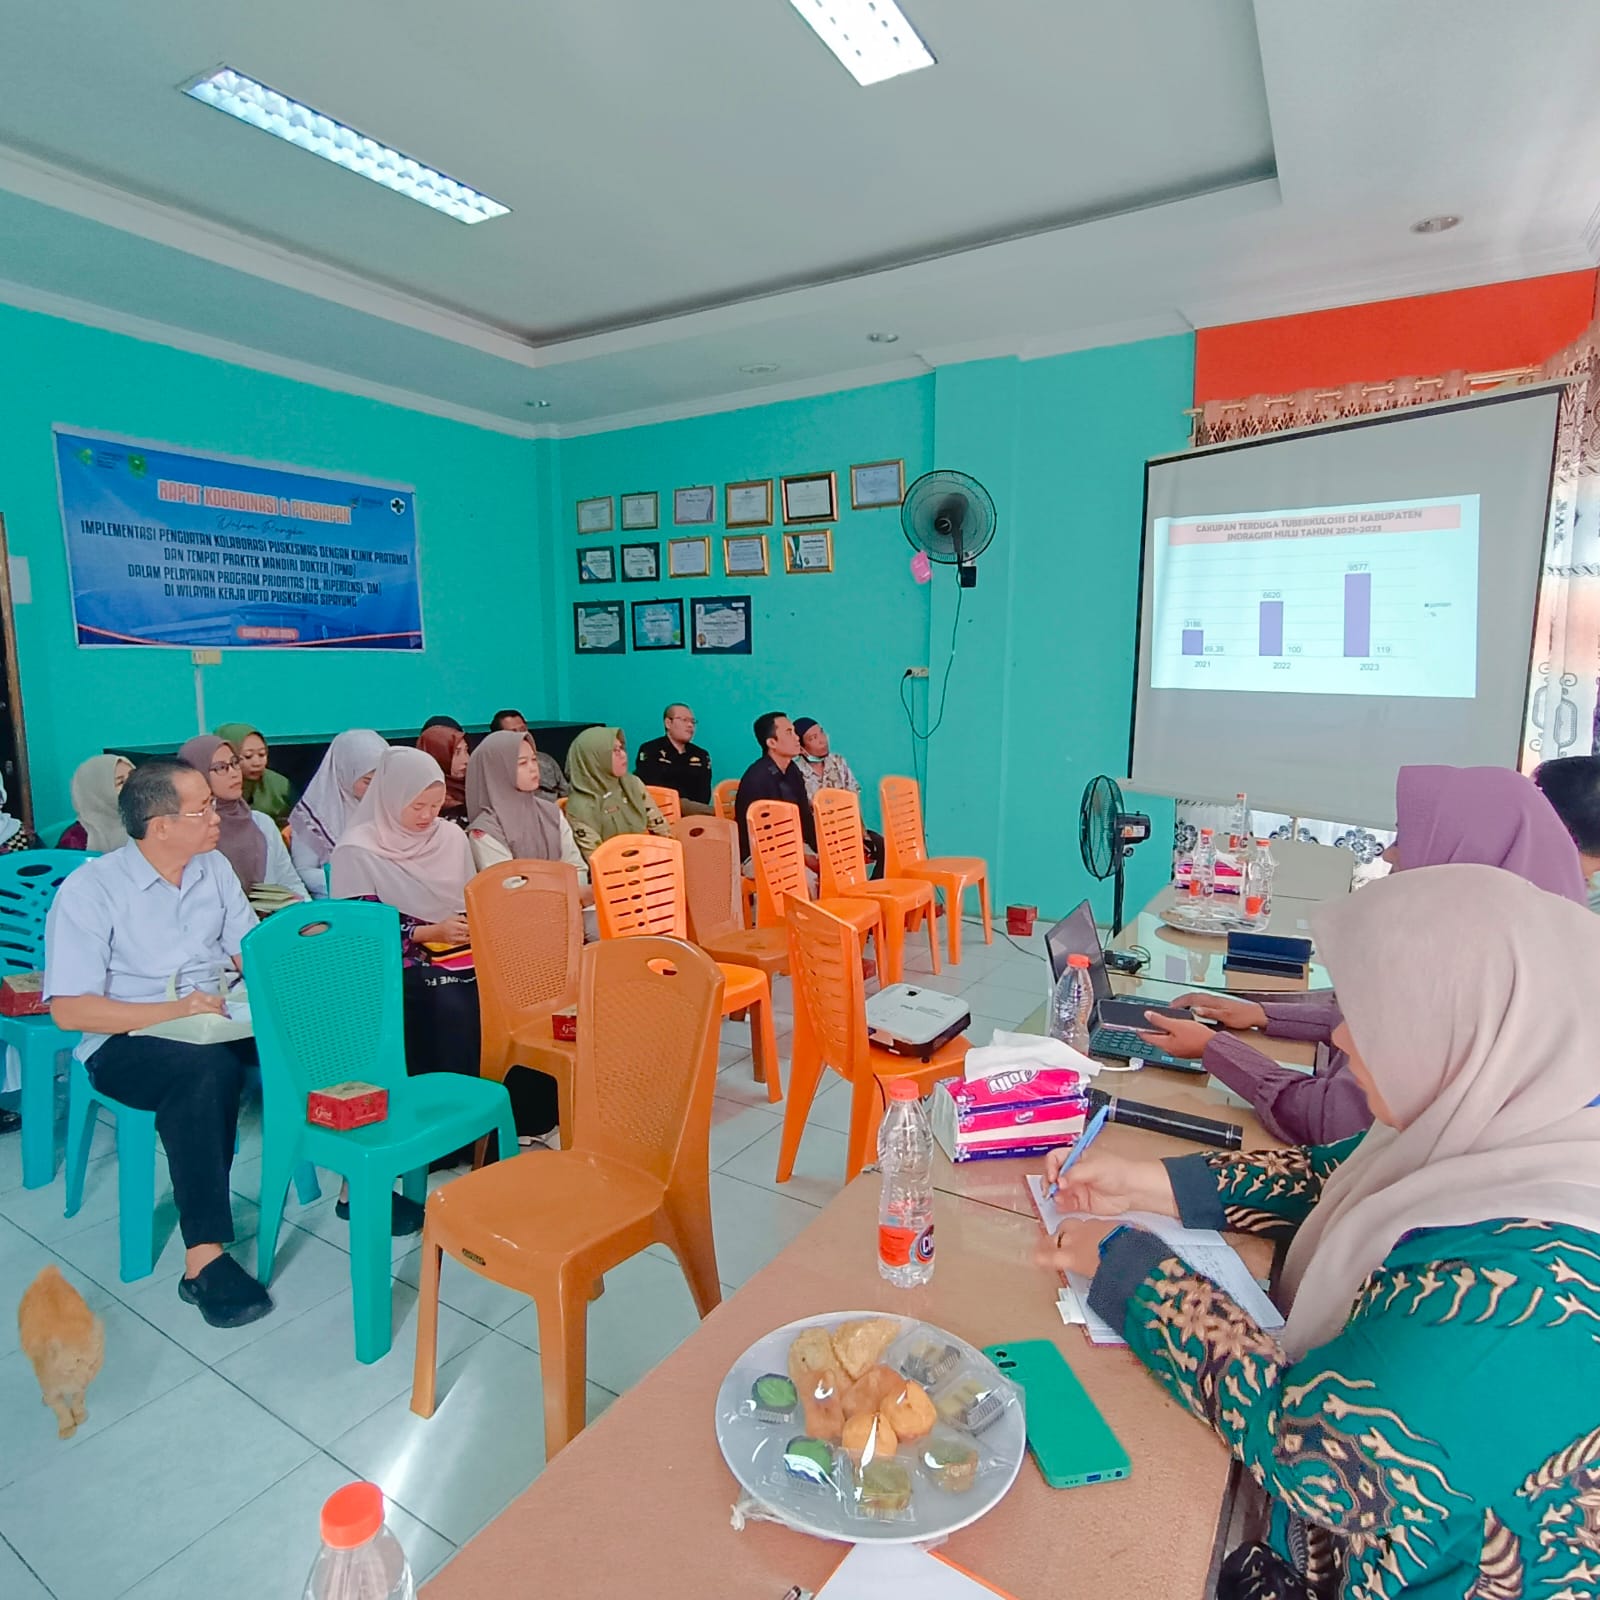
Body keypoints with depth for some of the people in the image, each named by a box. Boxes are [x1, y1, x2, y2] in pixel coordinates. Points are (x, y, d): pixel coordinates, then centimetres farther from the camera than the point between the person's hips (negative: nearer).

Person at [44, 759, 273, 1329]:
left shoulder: (214, 867, 6)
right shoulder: (91, 890, -11)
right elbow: (69, 1010, -13)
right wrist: (172, 1011, -24)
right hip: (124, 1042, -5)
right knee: (208, 1067, -37)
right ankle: (203, 1261, -33)